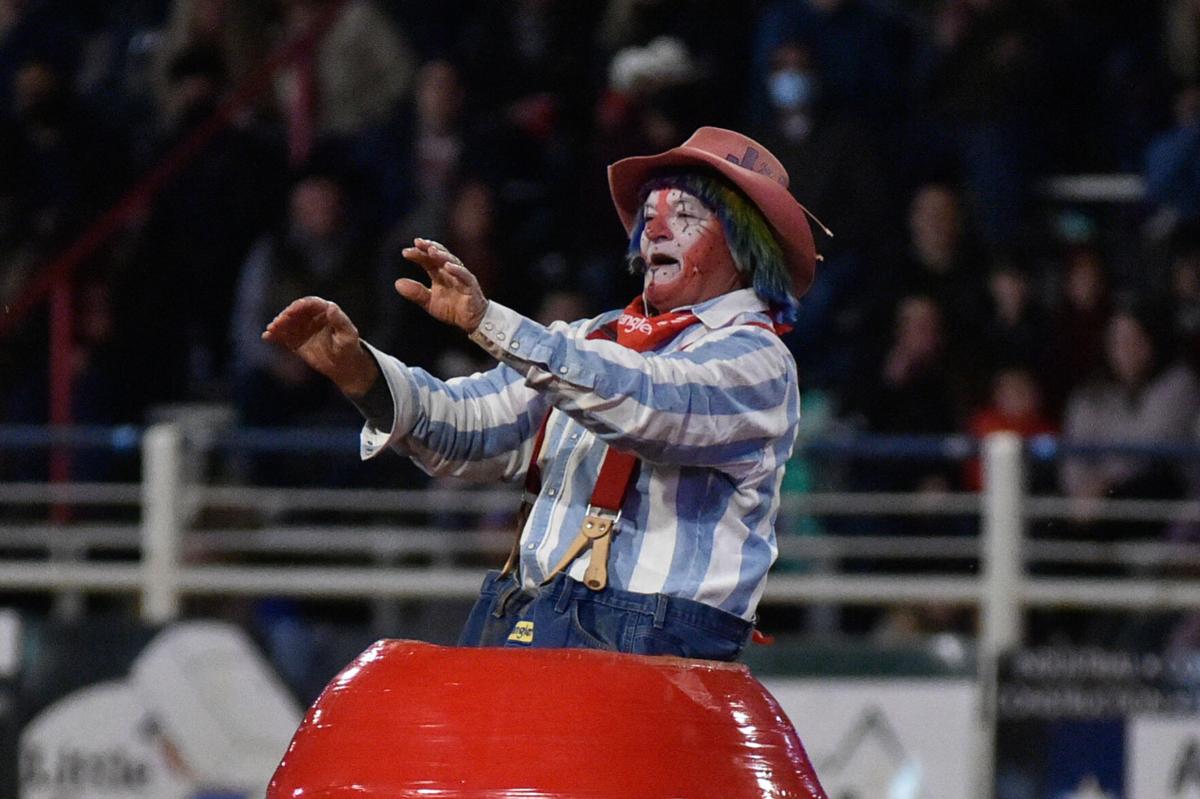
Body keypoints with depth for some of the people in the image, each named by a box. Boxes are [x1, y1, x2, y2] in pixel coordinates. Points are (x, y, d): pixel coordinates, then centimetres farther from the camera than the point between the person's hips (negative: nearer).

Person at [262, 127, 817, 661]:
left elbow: (639, 401, -20)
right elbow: (467, 427, 16)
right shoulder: (600, 339, 23)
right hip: (514, 624, 7)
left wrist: (491, 324, -30)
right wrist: (359, 370, -3)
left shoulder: (756, 362, 0)